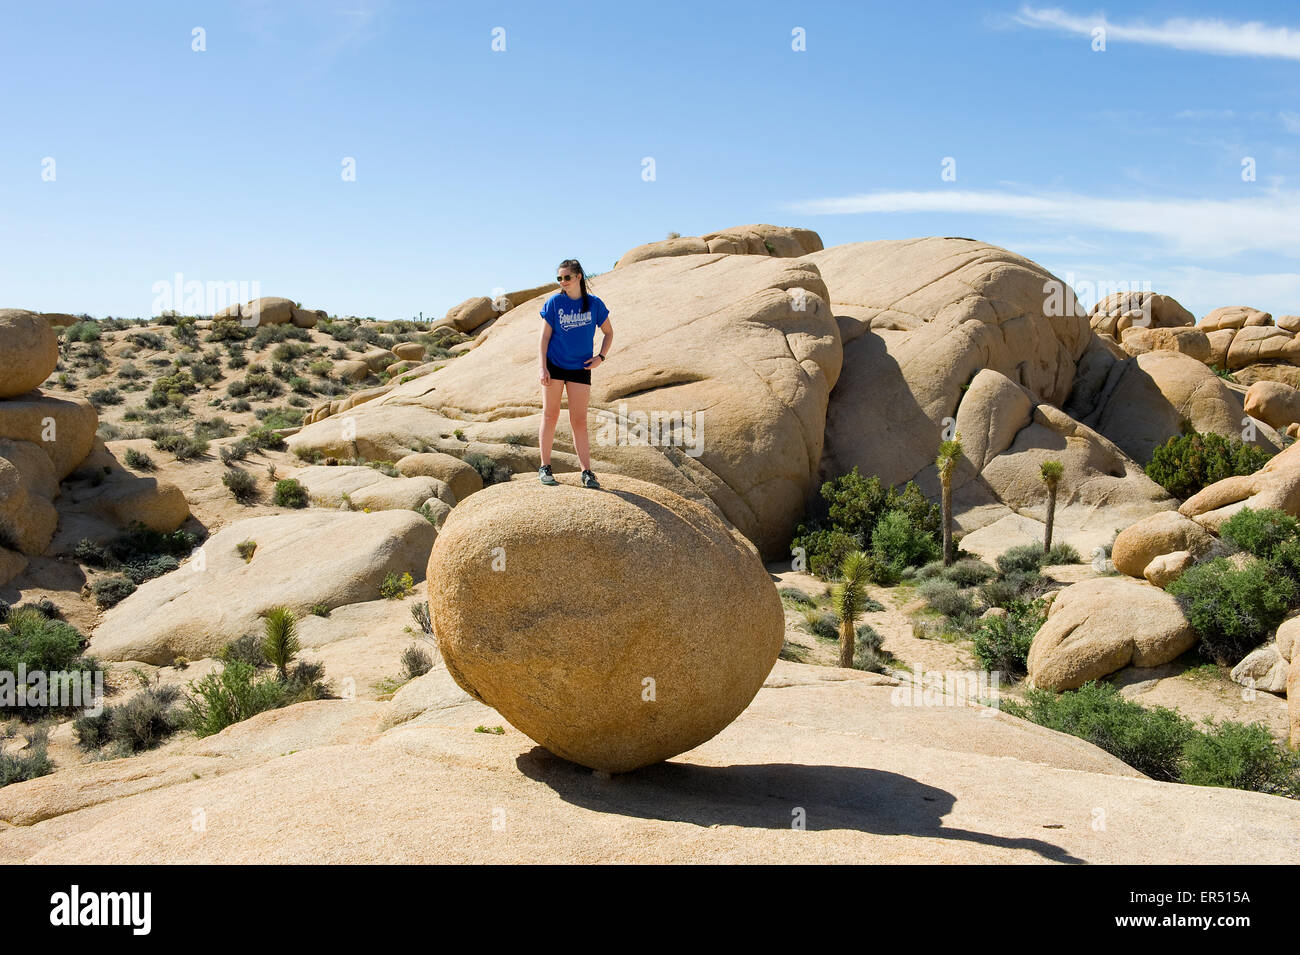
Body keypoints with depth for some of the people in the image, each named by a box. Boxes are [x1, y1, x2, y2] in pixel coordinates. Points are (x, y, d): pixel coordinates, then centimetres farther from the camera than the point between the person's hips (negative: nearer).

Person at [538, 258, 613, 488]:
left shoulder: (594, 304, 0)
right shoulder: (554, 303, -2)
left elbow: (608, 332, 12)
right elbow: (544, 337, -2)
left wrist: (601, 356, -3)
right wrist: (542, 368, -9)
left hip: (580, 368, 1)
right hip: (554, 366, 0)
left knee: (579, 421, 0)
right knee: (550, 416, 3)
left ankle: (587, 472, 2)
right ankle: (545, 467, 10)